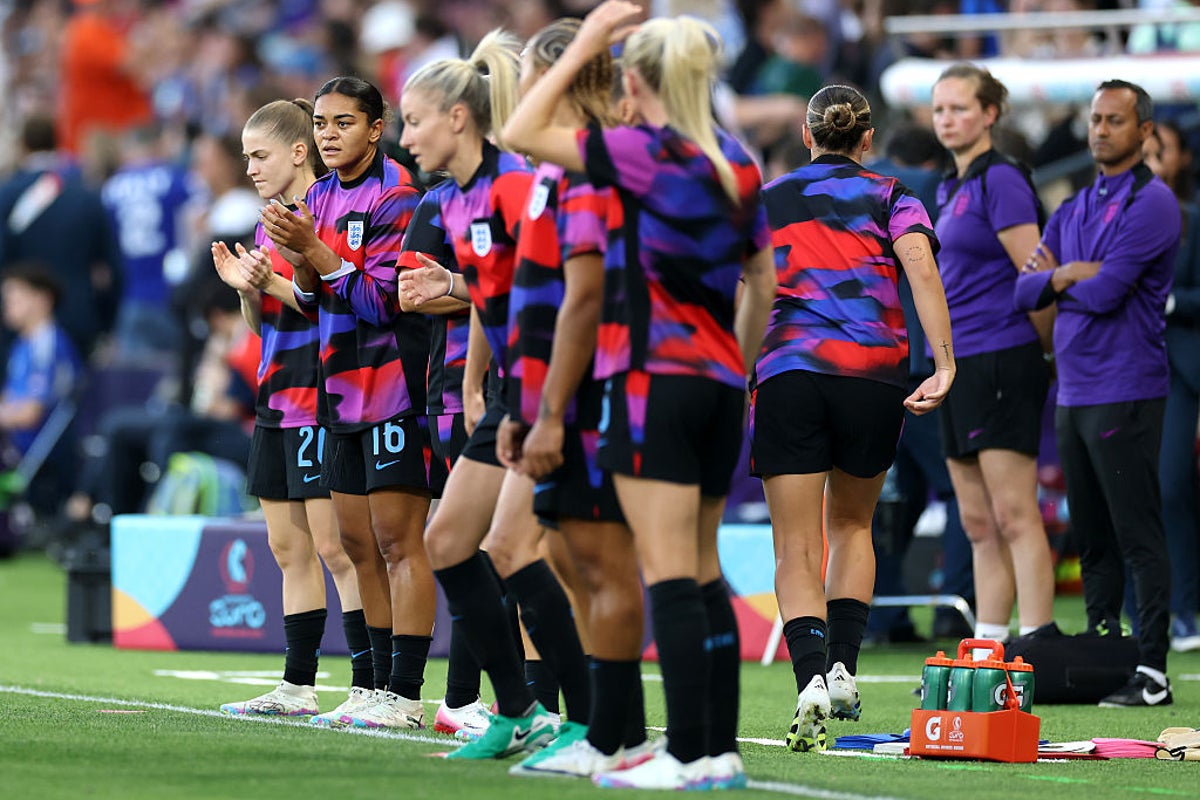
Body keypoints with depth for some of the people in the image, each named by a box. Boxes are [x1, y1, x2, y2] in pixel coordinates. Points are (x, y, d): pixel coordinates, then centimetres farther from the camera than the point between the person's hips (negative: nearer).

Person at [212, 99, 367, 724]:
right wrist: (246, 287, 0)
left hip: (321, 400, -9)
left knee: (335, 545, -10)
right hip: (277, 401, 9)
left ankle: (369, 687, -10)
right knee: (288, 547, 10)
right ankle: (297, 686, 15)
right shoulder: (270, 223, 16)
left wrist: (274, 283, -21)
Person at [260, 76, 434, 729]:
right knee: (357, 543, 10)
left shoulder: (395, 197, -12)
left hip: (394, 380, -9)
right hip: (343, 385, 9)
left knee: (398, 539, -8)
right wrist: (300, 265, -4)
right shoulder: (320, 198, 13)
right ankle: (383, 684, 16)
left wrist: (314, 250, -20)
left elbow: (381, 300, -16)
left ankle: (405, 695, -8)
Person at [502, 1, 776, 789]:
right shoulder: (737, 164, 10)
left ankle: (687, 756, -12)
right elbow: (762, 281, 17)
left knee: (669, 572, -9)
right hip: (719, 383, 7)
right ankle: (721, 748, 12)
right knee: (703, 571, 12)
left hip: (655, 377, -7)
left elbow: (523, 133, -5)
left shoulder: (643, 153, -10)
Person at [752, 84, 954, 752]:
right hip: (875, 372, 0)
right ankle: (843, 667, 14)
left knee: (797, 550, -2)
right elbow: (921, 269, -7)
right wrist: (945, 366, -12)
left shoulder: (765, 201, 14)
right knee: (852, 524, 23)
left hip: (787, 370, 0)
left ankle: (811, 678, -23)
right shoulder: (890, 197, 10)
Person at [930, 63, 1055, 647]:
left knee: (1014, 516, -11)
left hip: (1001, 360, -9)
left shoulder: (1001, 180, -11)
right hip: (957, 363, 9)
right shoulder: (951, 189, 17)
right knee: (978, 523, 9)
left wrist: (1047, 351, -2)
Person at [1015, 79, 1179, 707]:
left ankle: (1151, 672, -7)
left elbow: (1107, 291, -16)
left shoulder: (1151, 203, -7)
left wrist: (1058, 278, 2)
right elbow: (1026, 289, 12)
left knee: (1139, 537, -7)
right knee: (1092, 540, 10)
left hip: (1125, 393, -8)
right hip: (1072, 393, 8)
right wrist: (1070, 275, -7)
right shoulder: (1073, 211, 19)